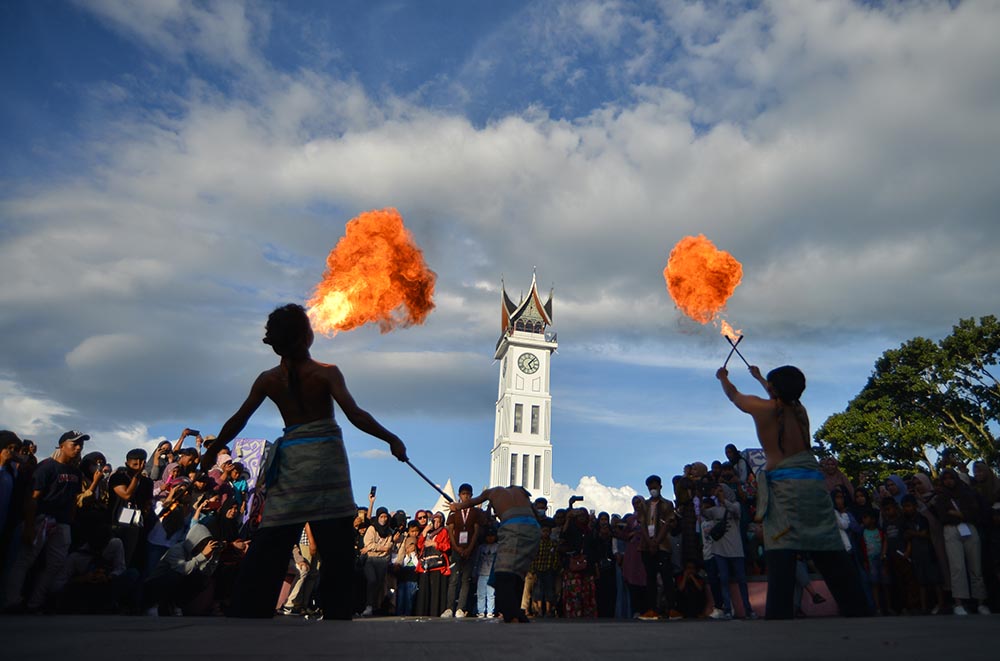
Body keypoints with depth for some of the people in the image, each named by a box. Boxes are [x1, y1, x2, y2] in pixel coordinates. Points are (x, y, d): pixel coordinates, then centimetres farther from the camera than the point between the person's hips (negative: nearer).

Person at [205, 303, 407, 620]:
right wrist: (391, 439, -11)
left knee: (269, 546, 12)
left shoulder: (268, 379, 2)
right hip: (325, 457, -4)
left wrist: (212, 451, 22)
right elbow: (355, 415, -17)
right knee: (336, 549, 4)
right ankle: (337, 613, 8)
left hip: (290, 462, 4)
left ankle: (247, 612, 16)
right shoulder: (326, 373, -10)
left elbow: (238, 420, 7)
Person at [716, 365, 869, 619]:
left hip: (784, 485, -6)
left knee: (781, 554, -12)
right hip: (813, 481, 6)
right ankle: (857, 609, 14)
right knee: (833, 555, 10)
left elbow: (733, 394, 21)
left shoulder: (762, 408, 1)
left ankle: (780, 615, -17)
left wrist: (724, 378, 43)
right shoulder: (800, 410, 16)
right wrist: (758, 376, 57)